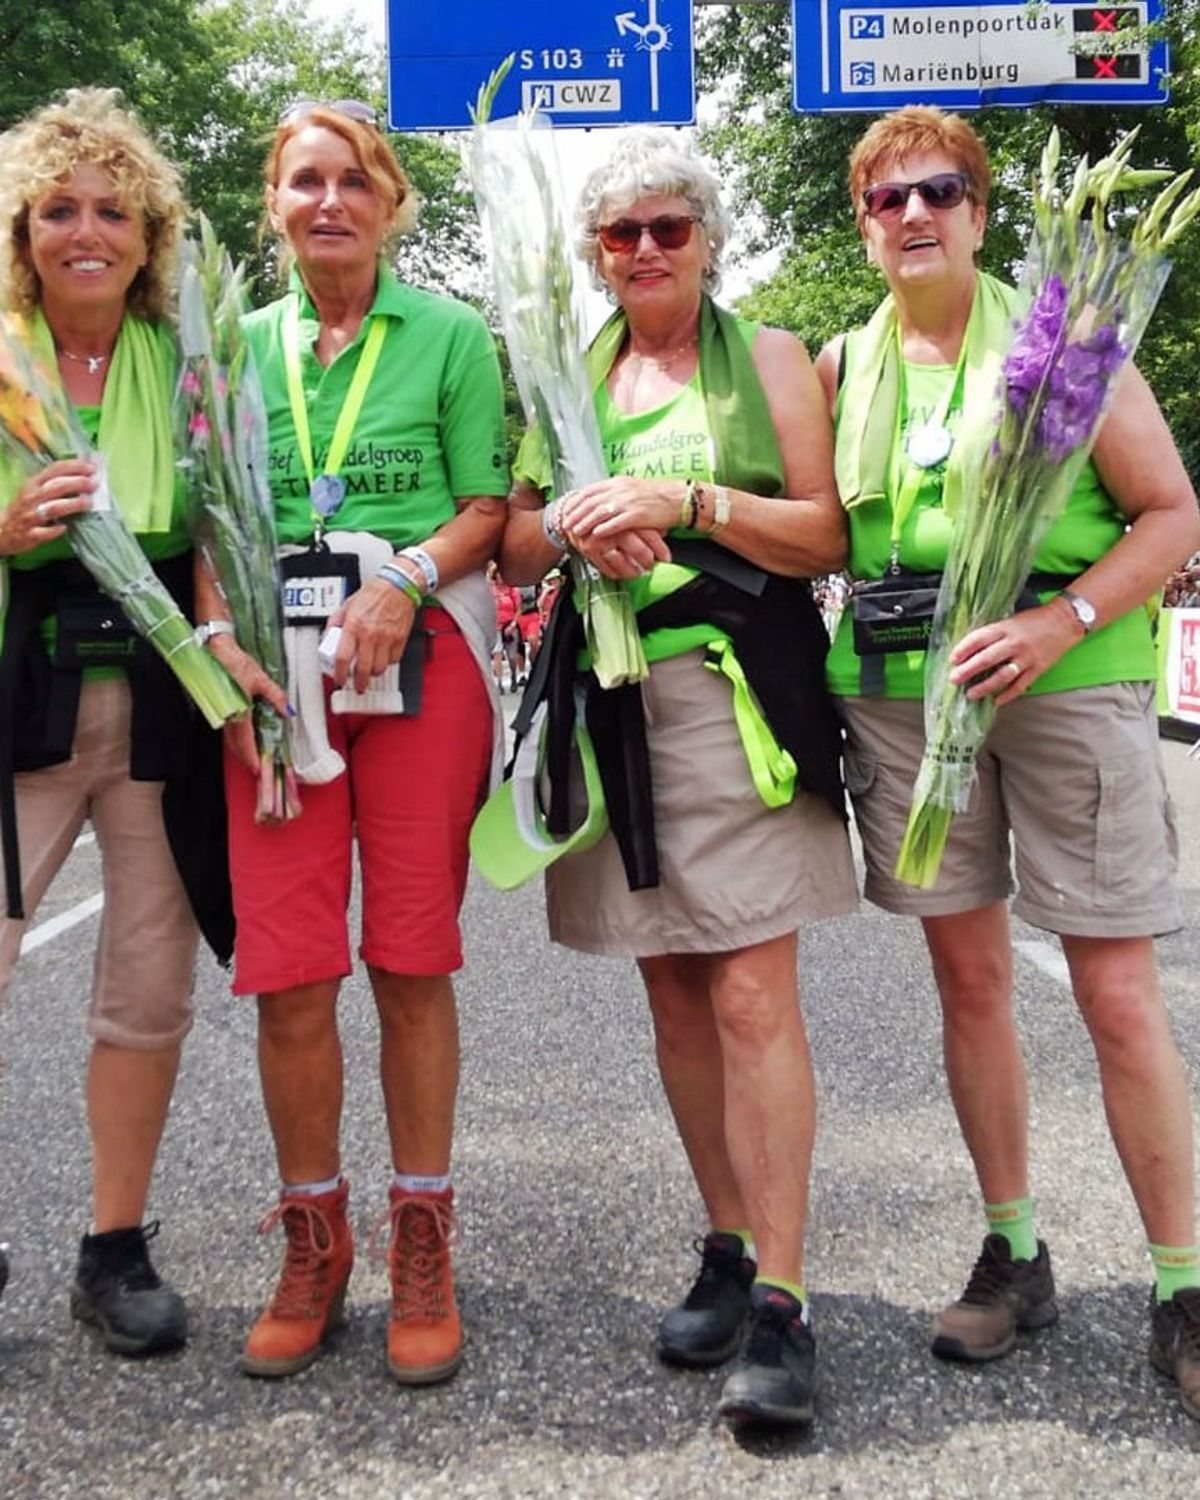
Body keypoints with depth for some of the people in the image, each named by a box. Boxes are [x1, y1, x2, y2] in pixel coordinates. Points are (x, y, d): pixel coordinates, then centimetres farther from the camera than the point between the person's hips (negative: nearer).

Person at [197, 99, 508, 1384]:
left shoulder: (450, 334, 8)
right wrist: (222, 635, -4)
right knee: (287, 971, -2)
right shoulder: (239, 346, 16)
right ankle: (313, 1248, 17)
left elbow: (488, 509, 3)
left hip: (420, 654, -2)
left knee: (412, 963, 0)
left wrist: (408, 578, -14)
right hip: (275, 665, 2)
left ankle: (422, 1251, 16)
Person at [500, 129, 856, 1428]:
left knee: (752, 996, -9)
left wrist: (684, 501, -14)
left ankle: (780, 1304, -2)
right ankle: (727, 1250, 23)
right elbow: (512, 547, 14)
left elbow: (826, 537, -1)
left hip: (739, 695, -4)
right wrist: (569, 525, -8)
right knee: (673, 992, 8)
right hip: (612, 699, 4)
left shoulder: (768, 357, 7)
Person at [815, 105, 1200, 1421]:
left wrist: (1060, 620, -17)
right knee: (968, 980, 9)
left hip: (1067, 683, -3)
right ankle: (1014, 1257, 25)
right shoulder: (843, 365, 11)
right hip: (904, 693, 3)